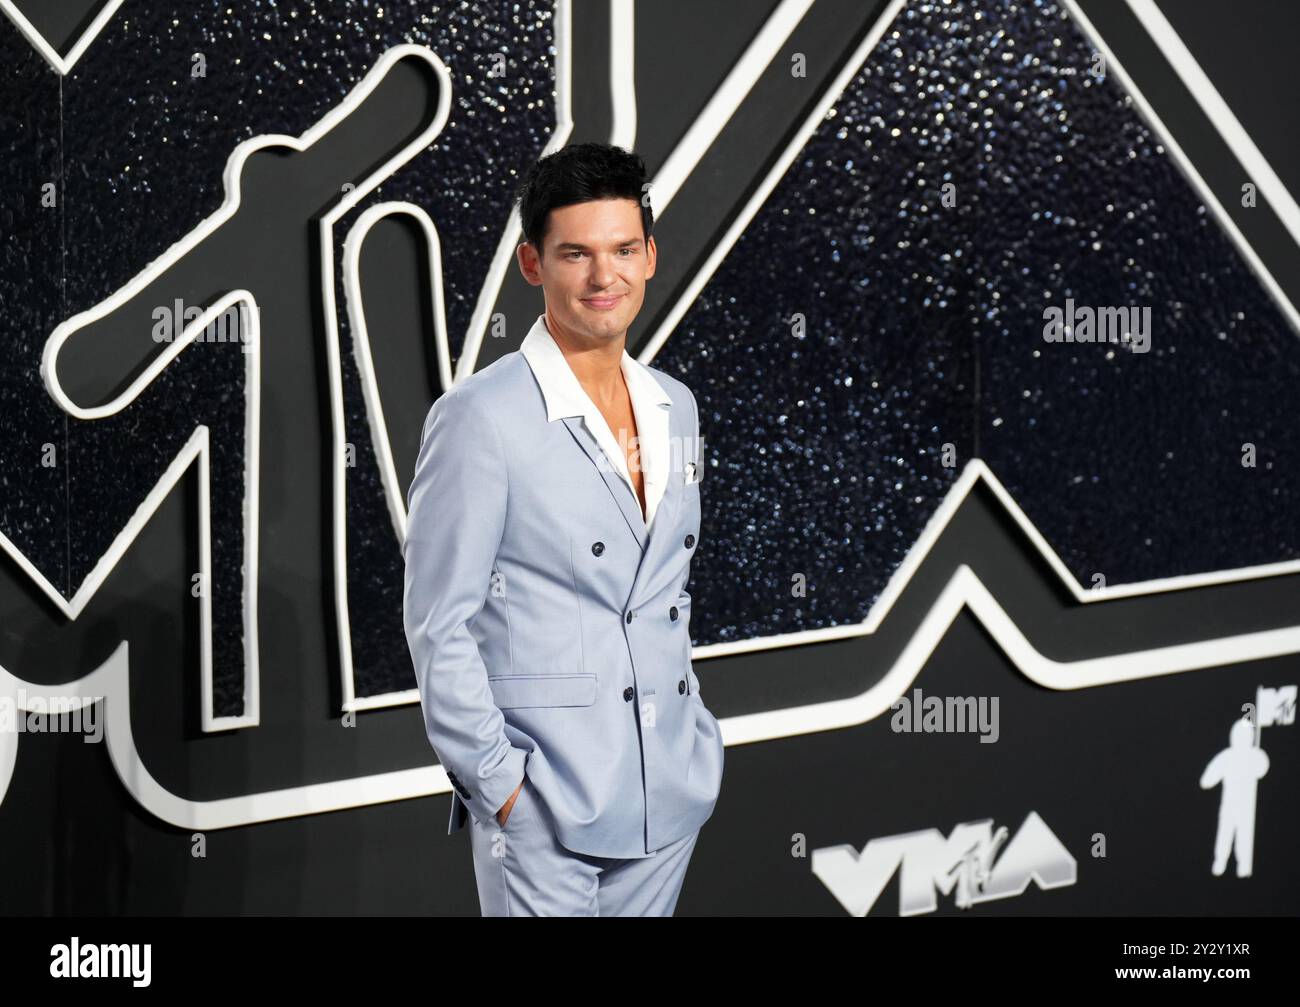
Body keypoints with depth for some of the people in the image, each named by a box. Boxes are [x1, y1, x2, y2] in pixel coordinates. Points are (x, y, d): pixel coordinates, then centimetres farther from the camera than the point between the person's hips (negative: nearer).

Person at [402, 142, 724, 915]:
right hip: (545, 806, -6)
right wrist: (498, 783, -12)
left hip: (669, 799, 6)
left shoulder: (676, 408, 10)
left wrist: (696, 737, 15)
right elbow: (438, 624, -11)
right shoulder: (480, 418, -11)